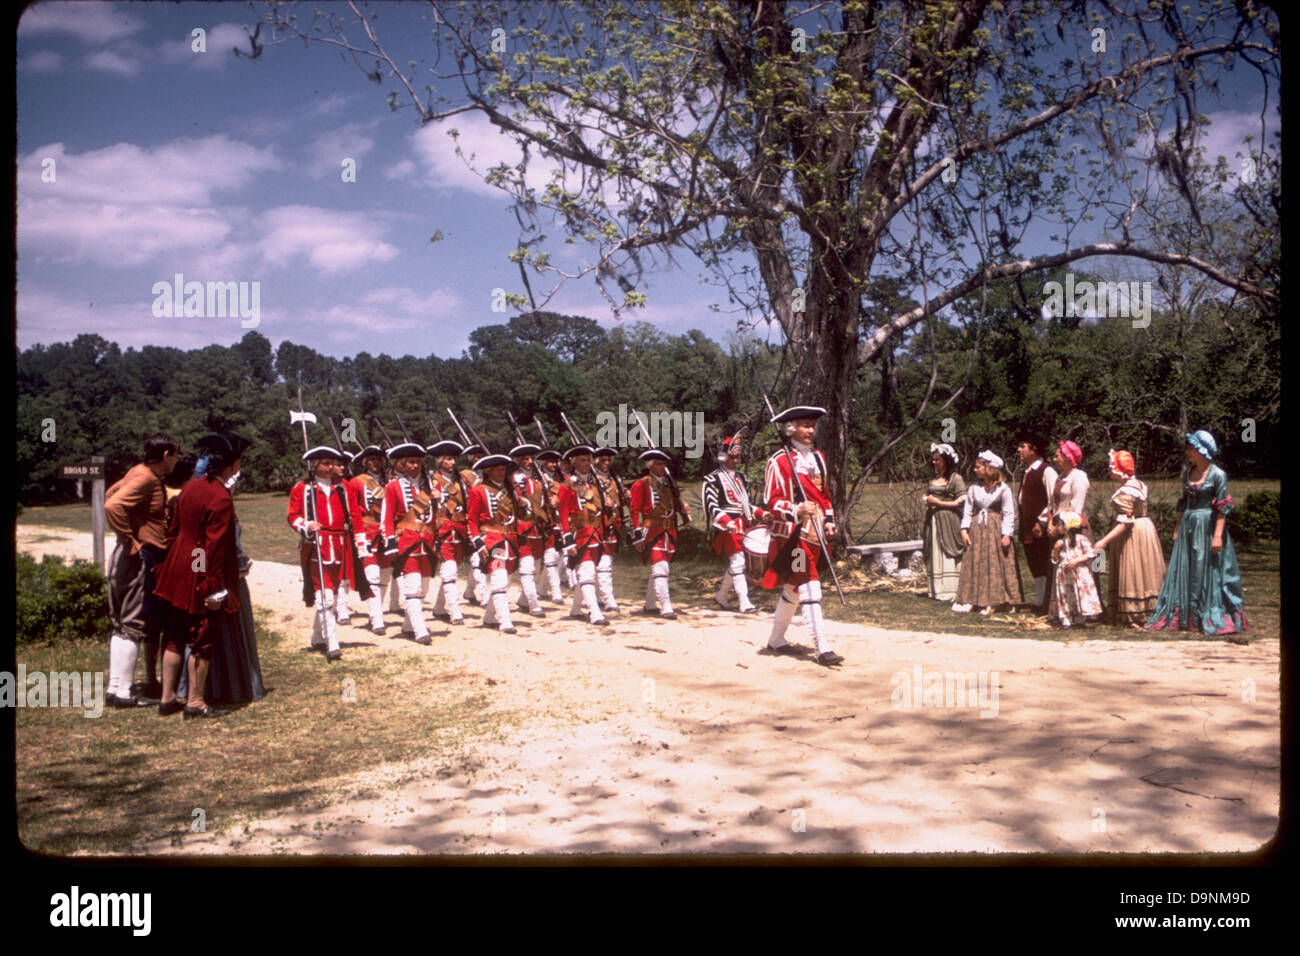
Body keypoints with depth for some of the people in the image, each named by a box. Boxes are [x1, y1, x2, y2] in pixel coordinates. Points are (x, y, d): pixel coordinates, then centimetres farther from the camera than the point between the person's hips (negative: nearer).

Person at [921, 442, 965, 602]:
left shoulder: (955, 478, -5)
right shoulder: (933, 479, 15)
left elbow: (962, 502, -11)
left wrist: (938, 502, -11)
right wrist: (928, 502, 4)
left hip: (948, 521, -7)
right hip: (933, 521, 7)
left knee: (948, 556, -8)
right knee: (935, 555, 7)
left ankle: (951, 592, -5)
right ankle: (937, 591, 11)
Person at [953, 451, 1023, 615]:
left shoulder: (1003, 489, -4)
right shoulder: (973, 489, 7)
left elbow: (1009, 514, -4)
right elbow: (967, 511, 9)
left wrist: (1006, 534, -11)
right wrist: (964, 529, -2)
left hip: (996, 530, -3)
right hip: (976, 529, 4)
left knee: (995, 564, -1)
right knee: (974, 563, 2)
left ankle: (991, 602, 4)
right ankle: (970, 600, 4)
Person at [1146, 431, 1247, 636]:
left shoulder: (1217, 475, -9)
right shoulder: (1190, 473, 10)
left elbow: (1223, 507, -12)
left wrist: (1217, 535, -18)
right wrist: (1178, 529, 15)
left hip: (1207, 527, -7)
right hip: (1188, 527, 7)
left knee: (1208, 572, -1)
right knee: (1184, 572, 7)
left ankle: (1213, 618, 9)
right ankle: (1184, 617, 14)